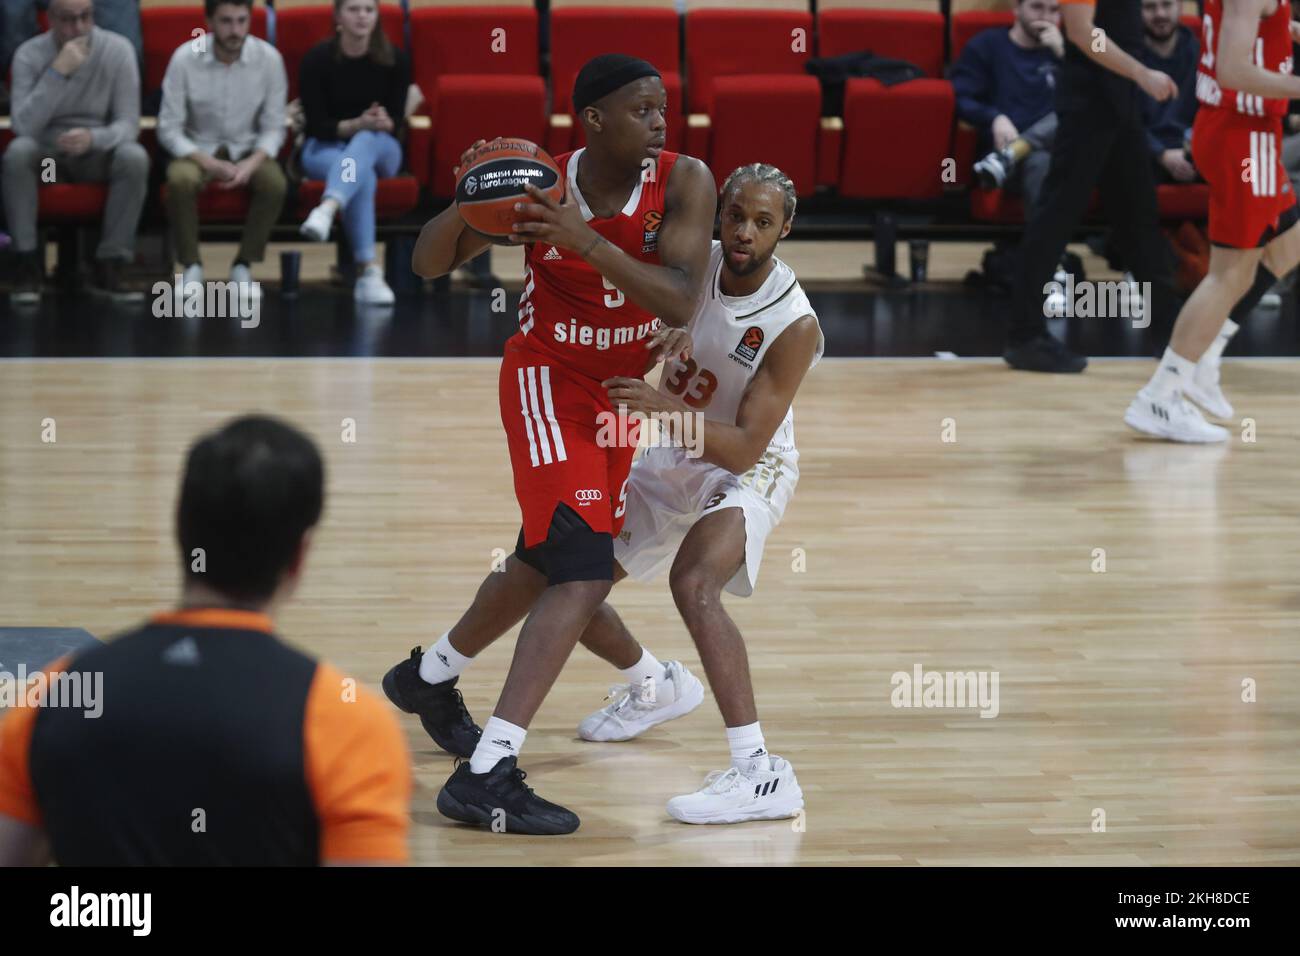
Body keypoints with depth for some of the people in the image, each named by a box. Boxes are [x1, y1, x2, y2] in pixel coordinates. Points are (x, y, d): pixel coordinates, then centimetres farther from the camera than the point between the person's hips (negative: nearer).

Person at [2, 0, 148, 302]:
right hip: (46, 151, 0)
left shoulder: (117, 50, -12)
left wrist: (92, 138, -37)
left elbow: (128, 124, -15)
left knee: (135, 157, -31)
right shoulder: (29, 55, -13)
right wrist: (58, 71, -32)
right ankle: (29, 264, -23)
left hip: (98, 152, 0)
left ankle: (109, 266, -22)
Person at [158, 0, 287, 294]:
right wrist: (209, 164, -25)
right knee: (180, 180, -34)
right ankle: (191, 267, -15)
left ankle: (243, 266, -11)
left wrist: (251, 164, -24)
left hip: (248, 149, 1)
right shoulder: (185, 58, -16)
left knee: (275, 183, -30)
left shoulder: (269, 58, -12)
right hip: (198, 148, -1)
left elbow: (274, 128, -6)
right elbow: (169, 129, -12)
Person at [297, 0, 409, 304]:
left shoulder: (394, 60, -5)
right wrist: (358, 124, -28)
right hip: (326, 148, -1)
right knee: (363, 174, -36)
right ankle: (369, 272, -47)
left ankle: (326, 210, -65)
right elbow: (317, 126, -12)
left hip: (380, 147, 1)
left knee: (366, 141, -37)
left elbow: (395, 125, -3)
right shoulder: (318, 59, -11)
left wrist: (383, 123, -27)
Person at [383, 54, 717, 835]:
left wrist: (585, 239, -38)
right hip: (549, 383, -5)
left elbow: (681, 302, -27)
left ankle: (429, 678, 47)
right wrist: (467, 203, -31)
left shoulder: (684, 183, -15)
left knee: (549, 564, 22)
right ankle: (486, 776, -24)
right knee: (584, 574, -21)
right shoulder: (539, 183, -17)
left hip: (621, 391, 5)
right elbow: (430, 265, -10)